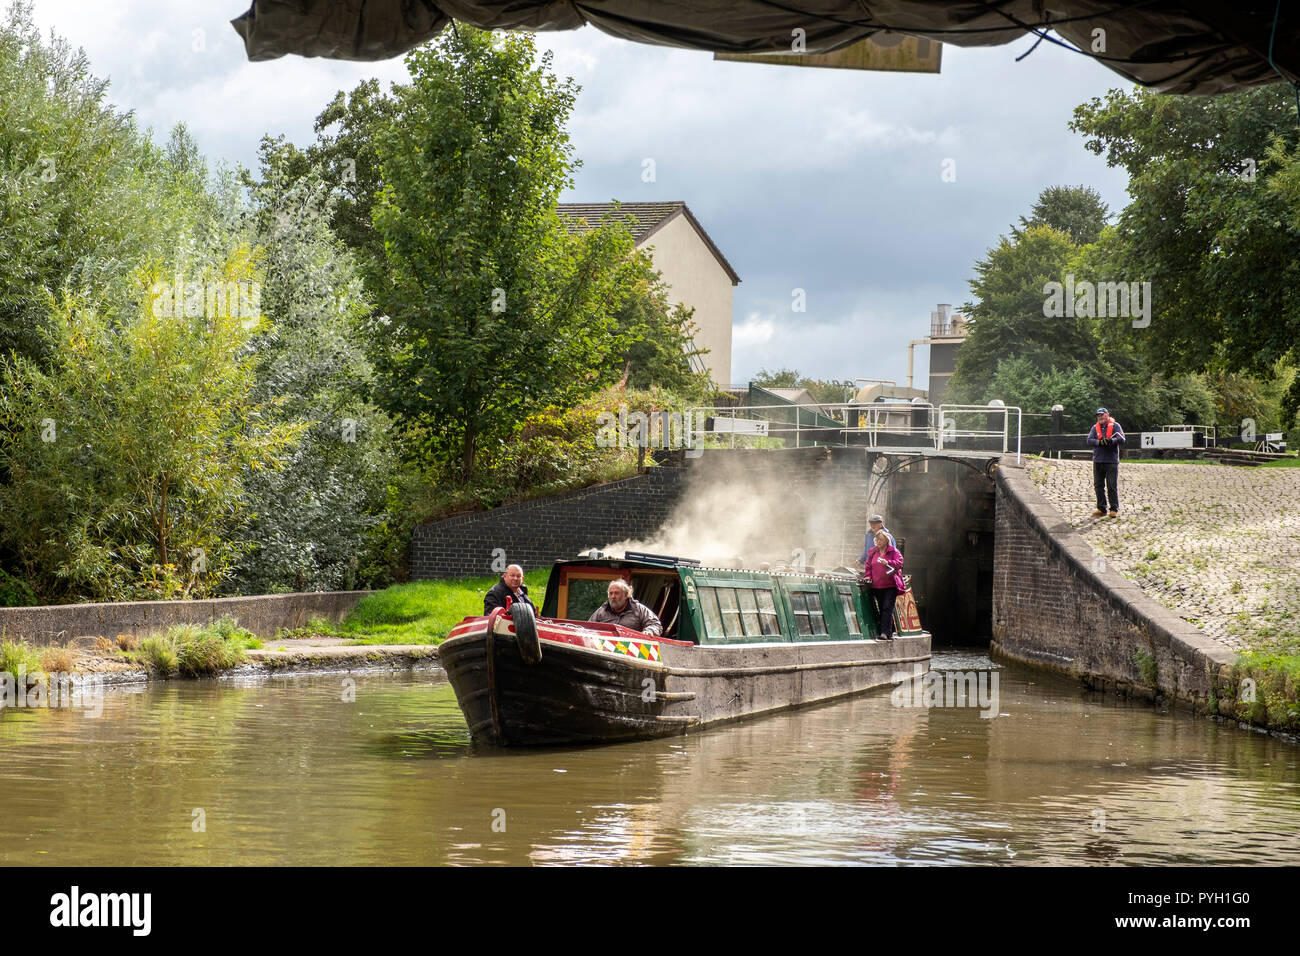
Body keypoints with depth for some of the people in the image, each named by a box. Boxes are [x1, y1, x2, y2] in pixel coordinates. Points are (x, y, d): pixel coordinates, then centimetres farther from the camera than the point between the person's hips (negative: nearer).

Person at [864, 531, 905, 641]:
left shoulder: (893, 551, 0)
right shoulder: (873, 552, 13)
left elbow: (899, 563, -11)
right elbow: (868, 565, 19)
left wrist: (888, 562, -26)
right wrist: (868, 576, 3)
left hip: (890, 585, -5)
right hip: (877, 586, 5)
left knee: (887, 608, -14)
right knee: (880, 610, 5)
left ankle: (885, 633, -19)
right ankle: (889, 633, 13)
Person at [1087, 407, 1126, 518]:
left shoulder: (1115, 426, 1)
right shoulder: (1095, 427, 11)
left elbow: (1121, 439, -10)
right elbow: (1089, 440, -2)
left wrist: (1111, 441, -28)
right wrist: (1100, 442, -20)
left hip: (1111, 461, -4)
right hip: (1098, 461, 4)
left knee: (1112, 486, -5)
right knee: (1098, 486, 7)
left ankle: (1114, 509, 0)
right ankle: (1101, 508, 16)